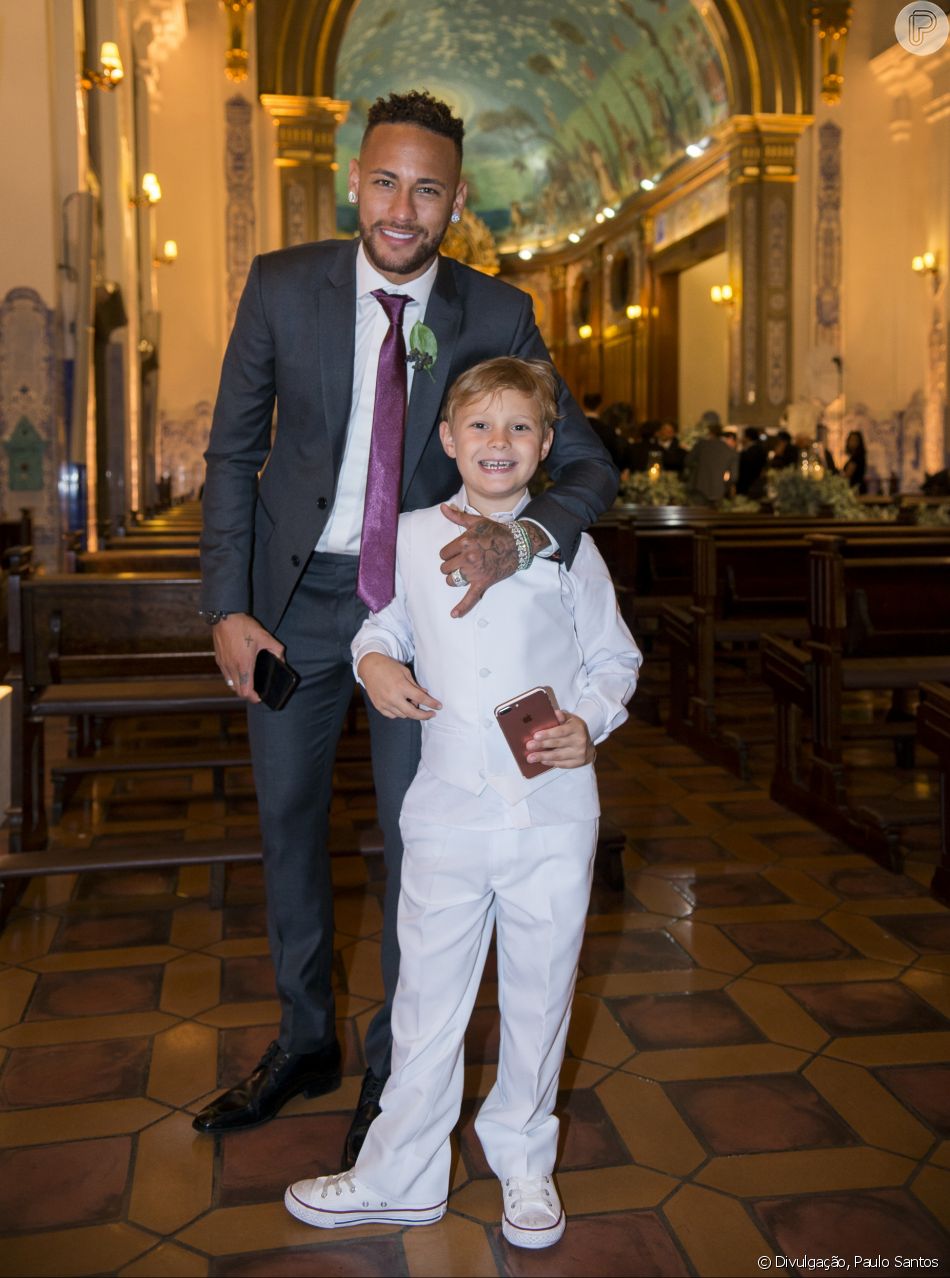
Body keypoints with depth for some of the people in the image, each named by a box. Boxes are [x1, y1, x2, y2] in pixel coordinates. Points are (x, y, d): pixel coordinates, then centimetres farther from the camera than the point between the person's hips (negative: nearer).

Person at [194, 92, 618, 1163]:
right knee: (287, 824, 14)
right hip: (297, 595, 2)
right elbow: (233, 451, -1)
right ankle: (305, 1041, 38)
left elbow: (588, 465, -8)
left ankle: (393, 1066, 29)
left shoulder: (496, 316, -9)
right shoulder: (282, 288, -7)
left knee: (415, 834, 7)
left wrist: (522, 535, -31)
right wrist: (226, 606, -8)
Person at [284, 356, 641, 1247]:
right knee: (428, 999, 11)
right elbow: (385, 622, 18)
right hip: (448, 813, 1)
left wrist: (589, 723, -12)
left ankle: (523, 1158, 36)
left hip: (553, 815, -1)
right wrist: (374, 661, -4)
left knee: (539, 995, 13)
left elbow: (615, 658, 5)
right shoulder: (409, 538, 4)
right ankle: (400, 1174, 29)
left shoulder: (566, 546, -1)